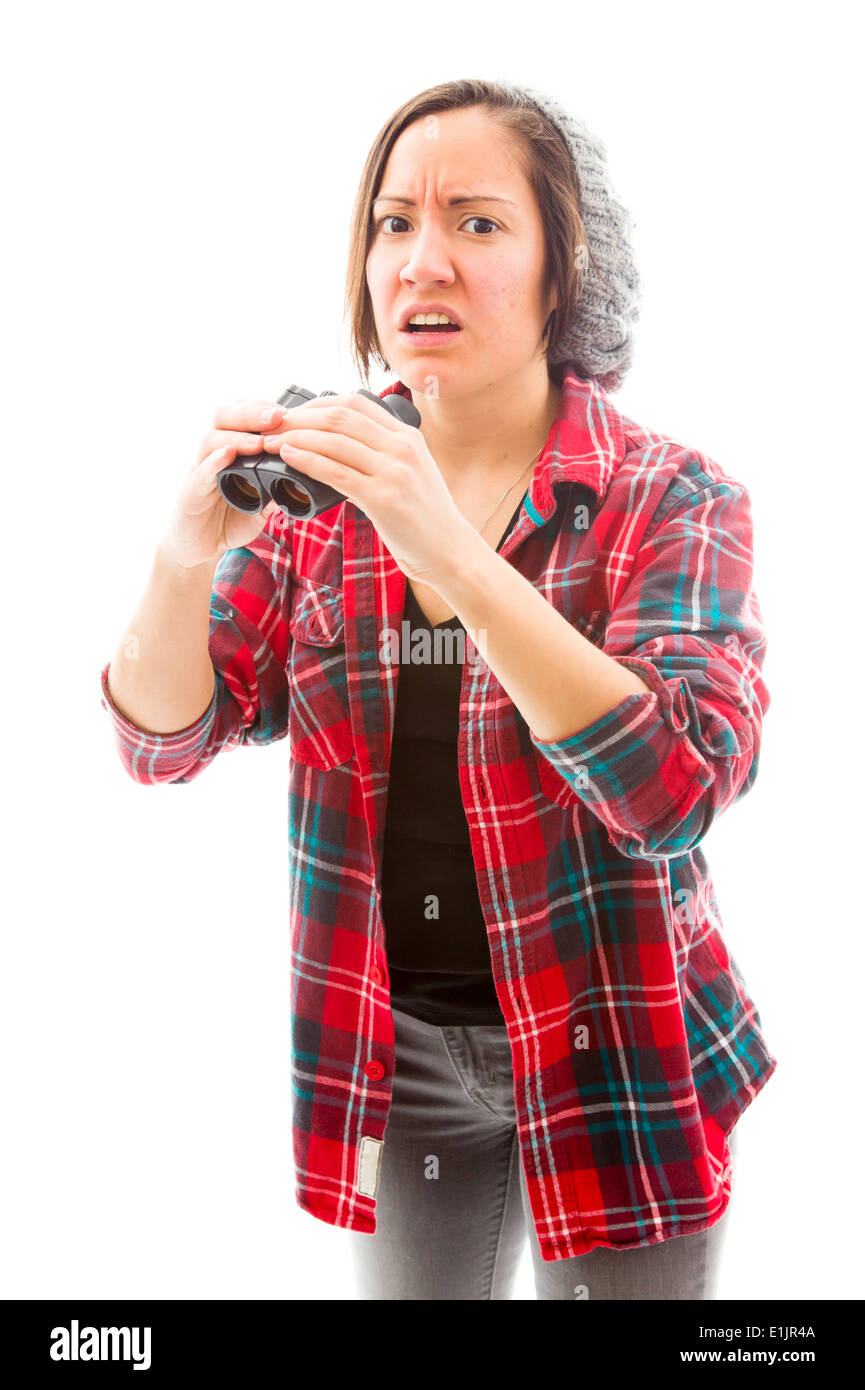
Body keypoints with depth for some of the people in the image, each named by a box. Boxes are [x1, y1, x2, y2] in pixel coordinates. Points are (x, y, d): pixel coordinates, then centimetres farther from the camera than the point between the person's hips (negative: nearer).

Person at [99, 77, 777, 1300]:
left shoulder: (671, 501, -10)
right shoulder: (321, 491, 0)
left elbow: (681, 789, -24)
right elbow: (162, 741, -4)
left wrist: (453, 555, -33)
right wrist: (187, 557, -24)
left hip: (607, 1051, -3)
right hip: (392, 1050, 3)